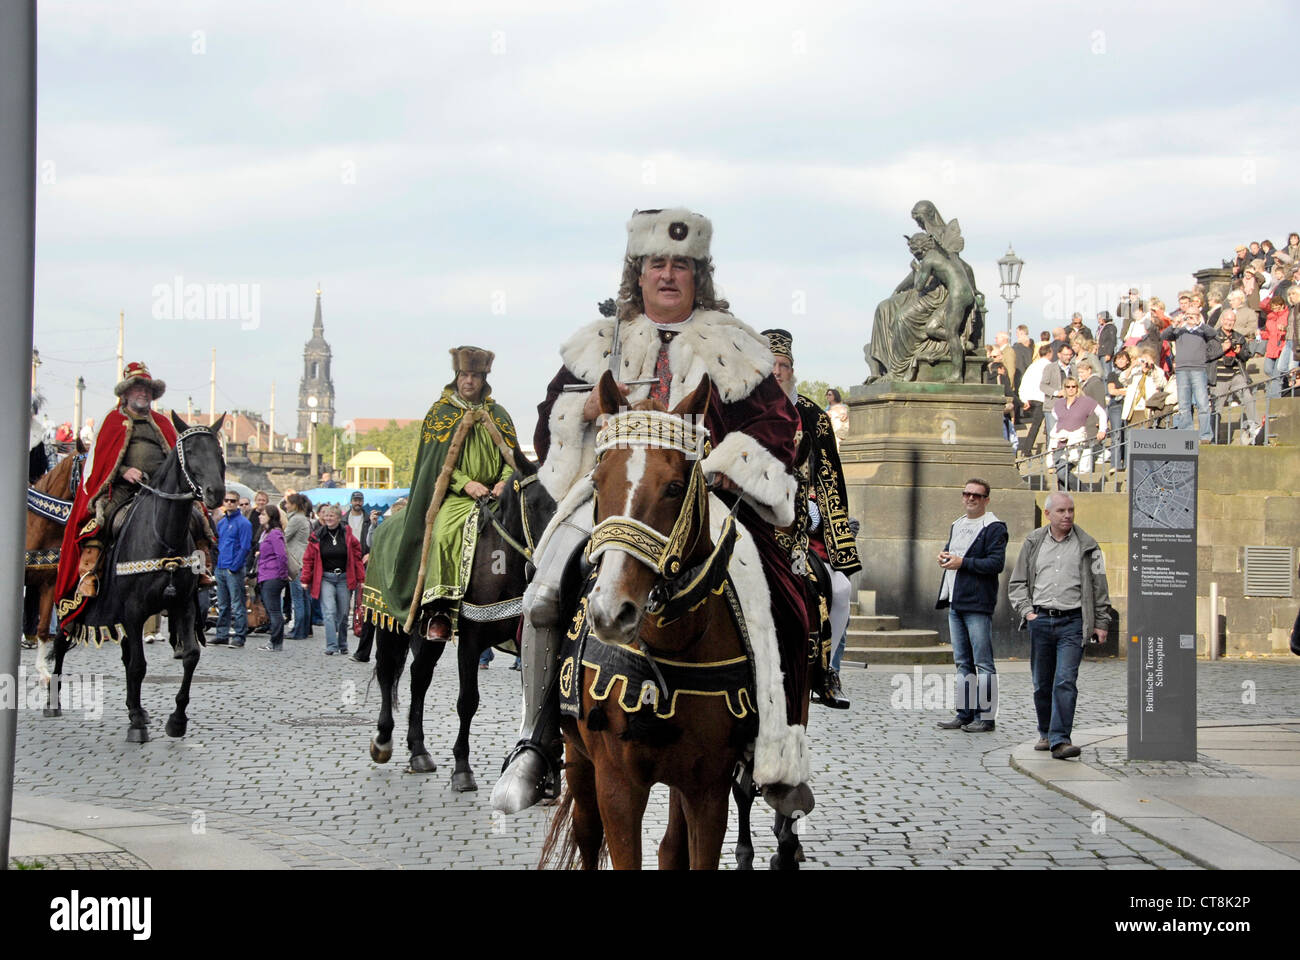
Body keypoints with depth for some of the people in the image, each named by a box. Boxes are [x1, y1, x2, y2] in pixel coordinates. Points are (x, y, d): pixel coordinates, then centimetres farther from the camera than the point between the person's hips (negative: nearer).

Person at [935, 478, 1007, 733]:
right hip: (955, 603, 8)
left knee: (983, 663, -5)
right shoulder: (957, 525, 19)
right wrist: (944, 555, 7)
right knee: (962, 662, 12)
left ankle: (986, 716, -3)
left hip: (978, 604, -8)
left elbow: (997, 563, -16)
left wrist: (962, 562, -17)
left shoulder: (994, 528, -7)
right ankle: (965, 714, 17)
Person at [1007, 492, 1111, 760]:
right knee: (1042, 683, 9)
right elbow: (1017, 583, 14)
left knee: (1065, 681, -13)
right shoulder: (1033, 543, 9)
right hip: (1040, 620, 3)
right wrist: (1026, 611, 0)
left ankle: (1060, 739, -15)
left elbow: (1099, 587, 8)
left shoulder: (1086, 546, 5)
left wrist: (1101, 623, 4)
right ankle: (1046, 733, 26)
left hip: (1073, 621, -2)